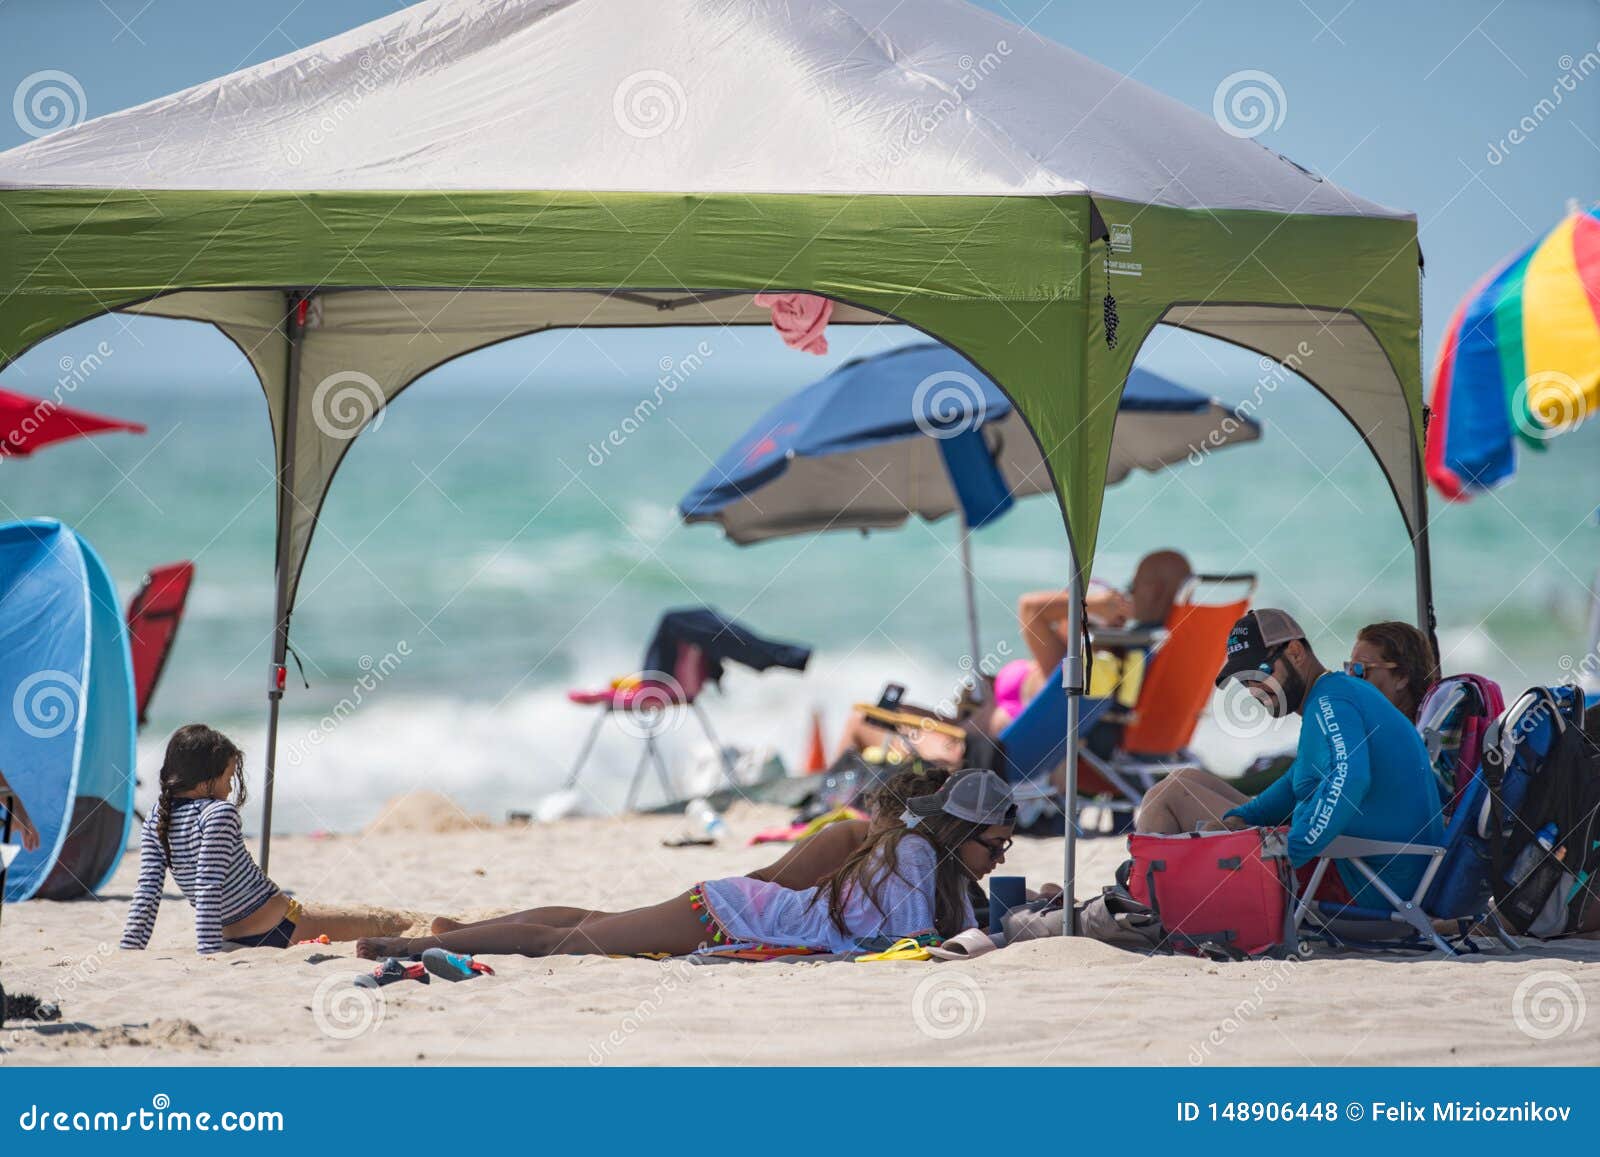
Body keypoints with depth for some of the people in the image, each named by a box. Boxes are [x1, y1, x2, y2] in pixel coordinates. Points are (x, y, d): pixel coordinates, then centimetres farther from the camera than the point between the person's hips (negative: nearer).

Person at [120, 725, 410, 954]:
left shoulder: (157, 817, -1)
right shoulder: (220, 812, -22)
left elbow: (147, 890, -4)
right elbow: (209, 888, -28)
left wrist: (130, 949, -3)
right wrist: (209, 952, -29)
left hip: (235, 936, 9)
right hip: (278, 927, -9)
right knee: (381, 922, 9)